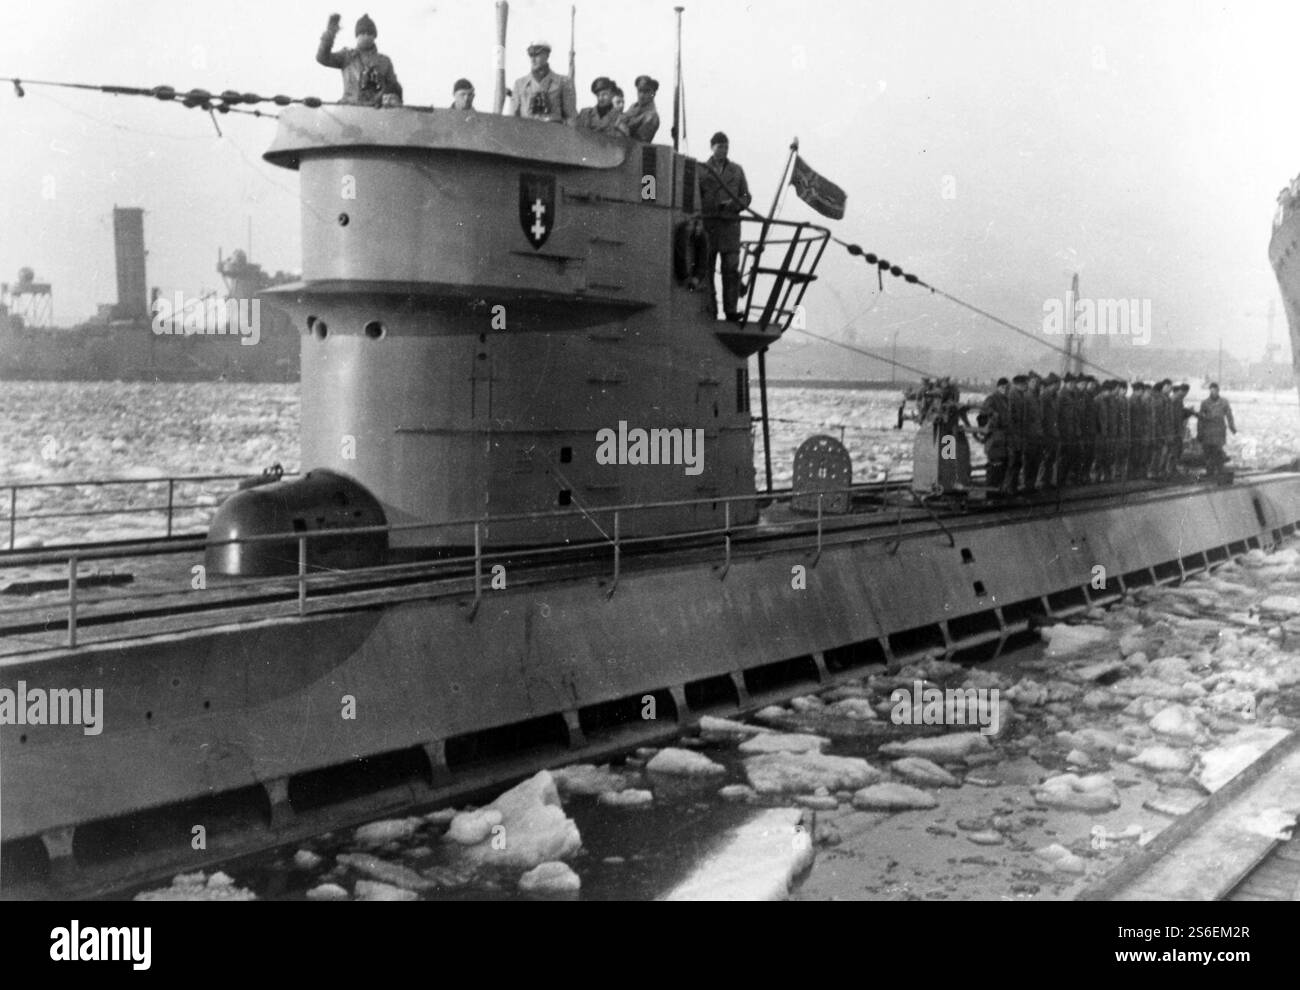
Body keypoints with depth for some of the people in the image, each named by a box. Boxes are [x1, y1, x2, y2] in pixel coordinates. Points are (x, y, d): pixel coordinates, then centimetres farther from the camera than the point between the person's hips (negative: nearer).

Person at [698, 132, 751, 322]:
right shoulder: (701, 170, 6)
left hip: (730, 223, 1)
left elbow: (746, 197, 13)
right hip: (708, 224, -1)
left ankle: (731, 310, -6)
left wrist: (734, 204, -9)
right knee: (706, 268, 0)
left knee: (731, 268, -6)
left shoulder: (736, 170, 13)